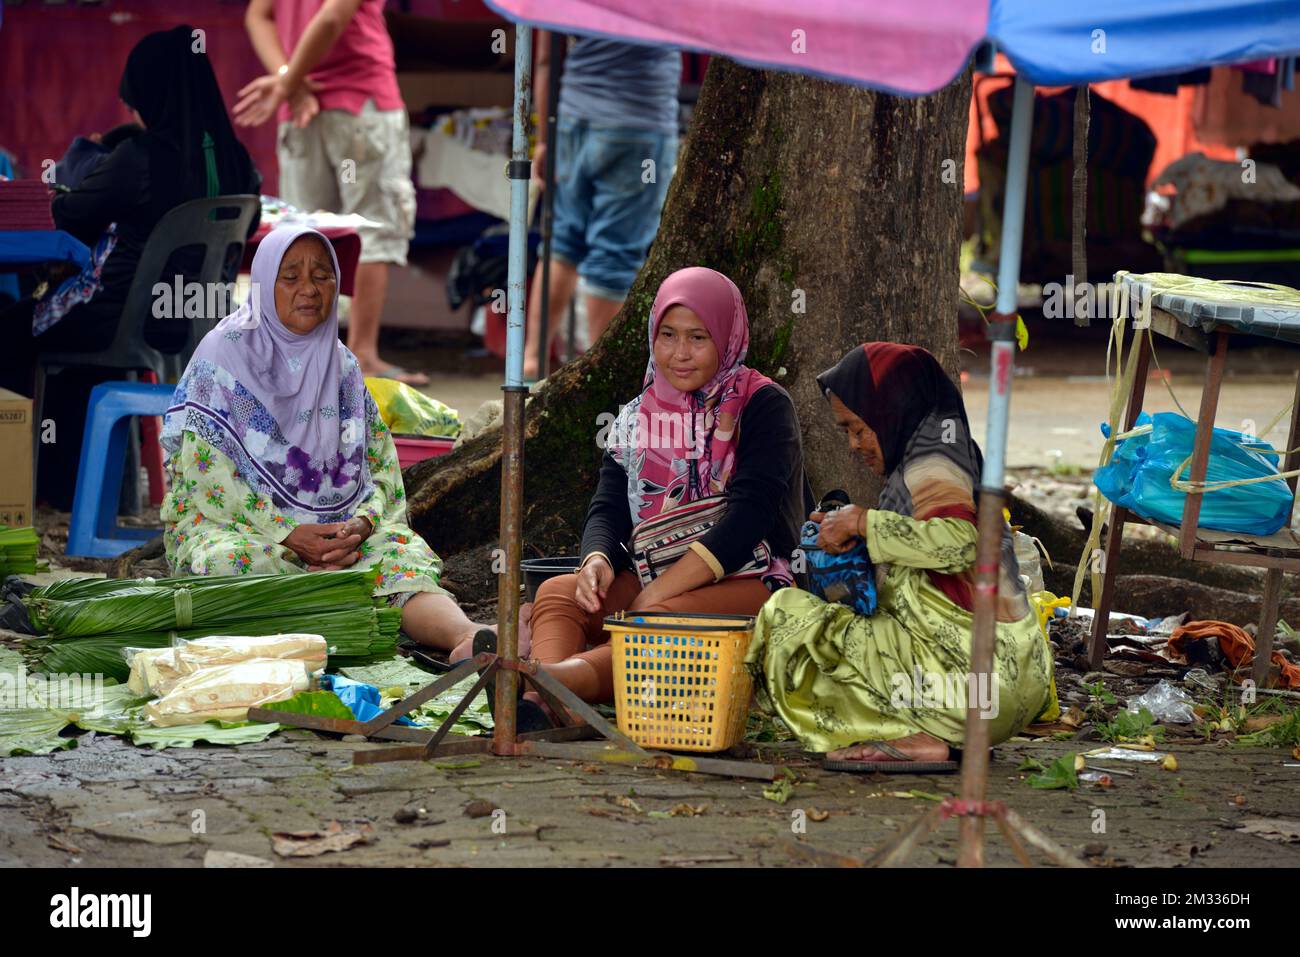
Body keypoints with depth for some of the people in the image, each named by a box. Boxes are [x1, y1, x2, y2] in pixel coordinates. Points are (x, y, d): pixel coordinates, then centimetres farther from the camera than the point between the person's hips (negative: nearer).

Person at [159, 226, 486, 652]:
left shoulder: (341, 365, 15)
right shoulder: (224, 354, -1)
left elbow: (381, 465, 11)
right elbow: (205, 473, -9)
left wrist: (361, 523, -13)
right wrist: (289, 534, -18)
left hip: (336, 529, 3)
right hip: (227, 524, -3)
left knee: (401, 552, -29)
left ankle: (465, 636, -59)